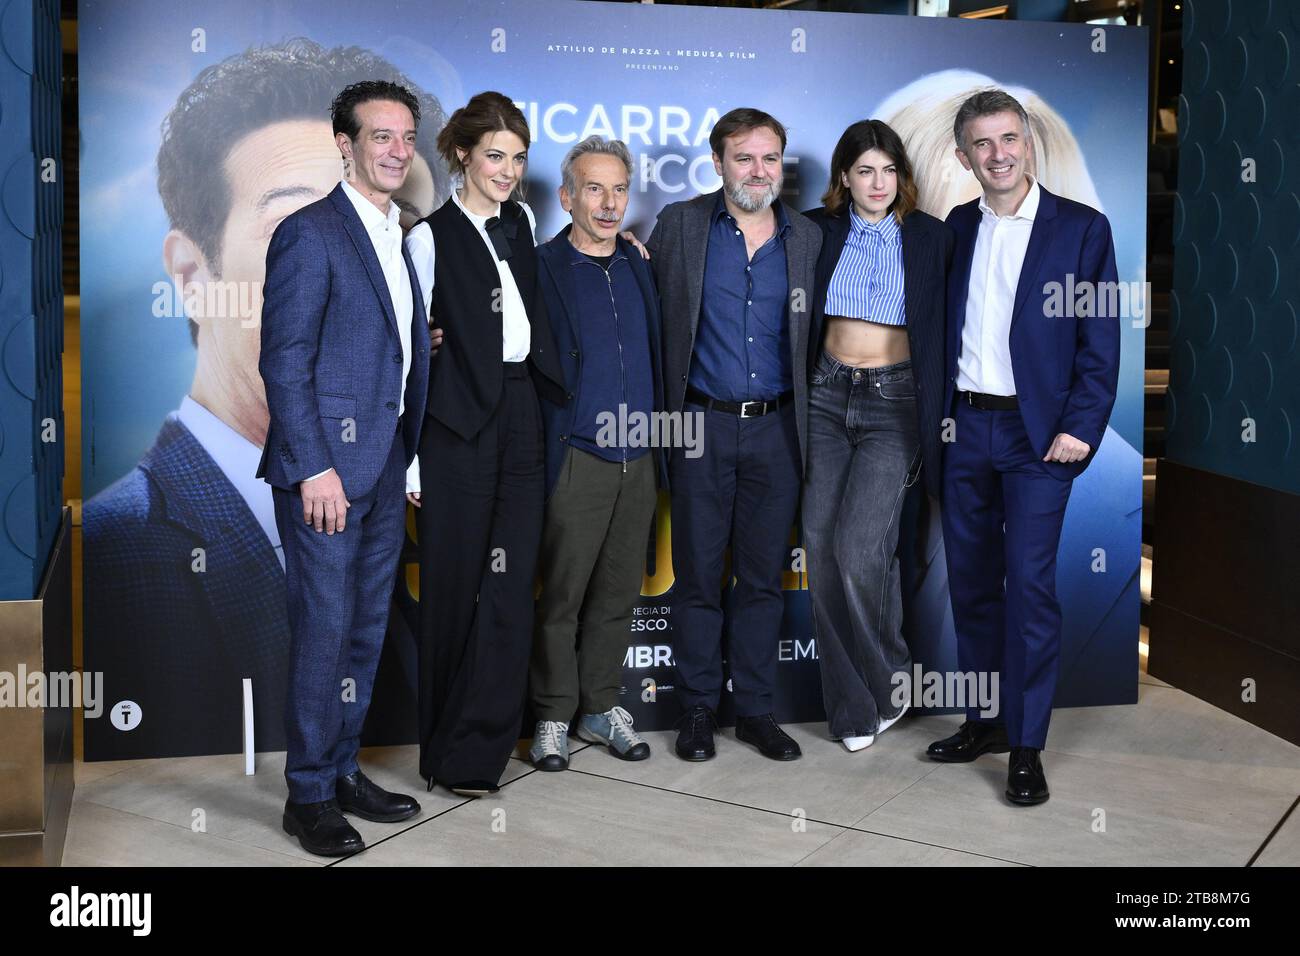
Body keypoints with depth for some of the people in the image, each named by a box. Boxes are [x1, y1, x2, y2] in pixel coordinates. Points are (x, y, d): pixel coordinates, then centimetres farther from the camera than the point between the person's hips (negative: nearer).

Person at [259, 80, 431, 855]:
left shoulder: (400, 236, 16)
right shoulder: (310, 232, -9)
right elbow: (284, 360, -14)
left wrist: (411, 456, 10)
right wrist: (314, 469, -18)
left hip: (388, 463, 8)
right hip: (327, 462, -8)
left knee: (367, 627, 13)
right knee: (323, 628, -2)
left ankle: (343, 771, 26)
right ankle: (310, 795, 10)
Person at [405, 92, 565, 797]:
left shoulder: (521, 224, 14)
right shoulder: (430, 237, -3)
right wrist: (412, 459, -8)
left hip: (521, 415, 5)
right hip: (460, 426, -5)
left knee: (510, 585, 2)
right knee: (457, 584, 0)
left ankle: (475, 747, 12)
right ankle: (449, 751, 12)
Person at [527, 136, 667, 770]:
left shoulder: (641, 267, 12)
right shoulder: (541, 268, -3)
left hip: (639, 461, 5)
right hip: (576, 458, -5)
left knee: (617, 593, 11)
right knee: (561, 594, 1)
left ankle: (601, 706, 24)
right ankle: (553, 714, 15)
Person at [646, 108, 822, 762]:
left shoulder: (809, 239, 7)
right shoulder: (678, 224, 2)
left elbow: (816, 334, 12)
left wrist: (812, 424, 7)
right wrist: (665, 417, -5)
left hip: (776, 429, 2)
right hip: (701, 426, -2)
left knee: (763, 574, 8)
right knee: (698, 572, 4)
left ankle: (755, 707, 20)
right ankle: (698, 707, 17)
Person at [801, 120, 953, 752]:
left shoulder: (930, 238, 2)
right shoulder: (818, 231, 6)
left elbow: (946, 329, 3)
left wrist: (939, 414, -2)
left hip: (895, 401, -3)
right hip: (827, 396, 3)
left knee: (857, 547, -15)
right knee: (822, 551, -1)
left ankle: (886, 678, 11)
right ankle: (851, 704, 13)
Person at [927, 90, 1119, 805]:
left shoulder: (1081, 228, -2)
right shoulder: (957, 228, 10)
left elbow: (1101, 339, -5)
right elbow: (943, 325, 11)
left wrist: (1080, 427, -12)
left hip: (1038, 434, -4)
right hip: (964, 427, 5)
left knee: (1030, 584, -6)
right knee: (970, 579, 10)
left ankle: (1026, 745, 3)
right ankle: (984, 721, 23)